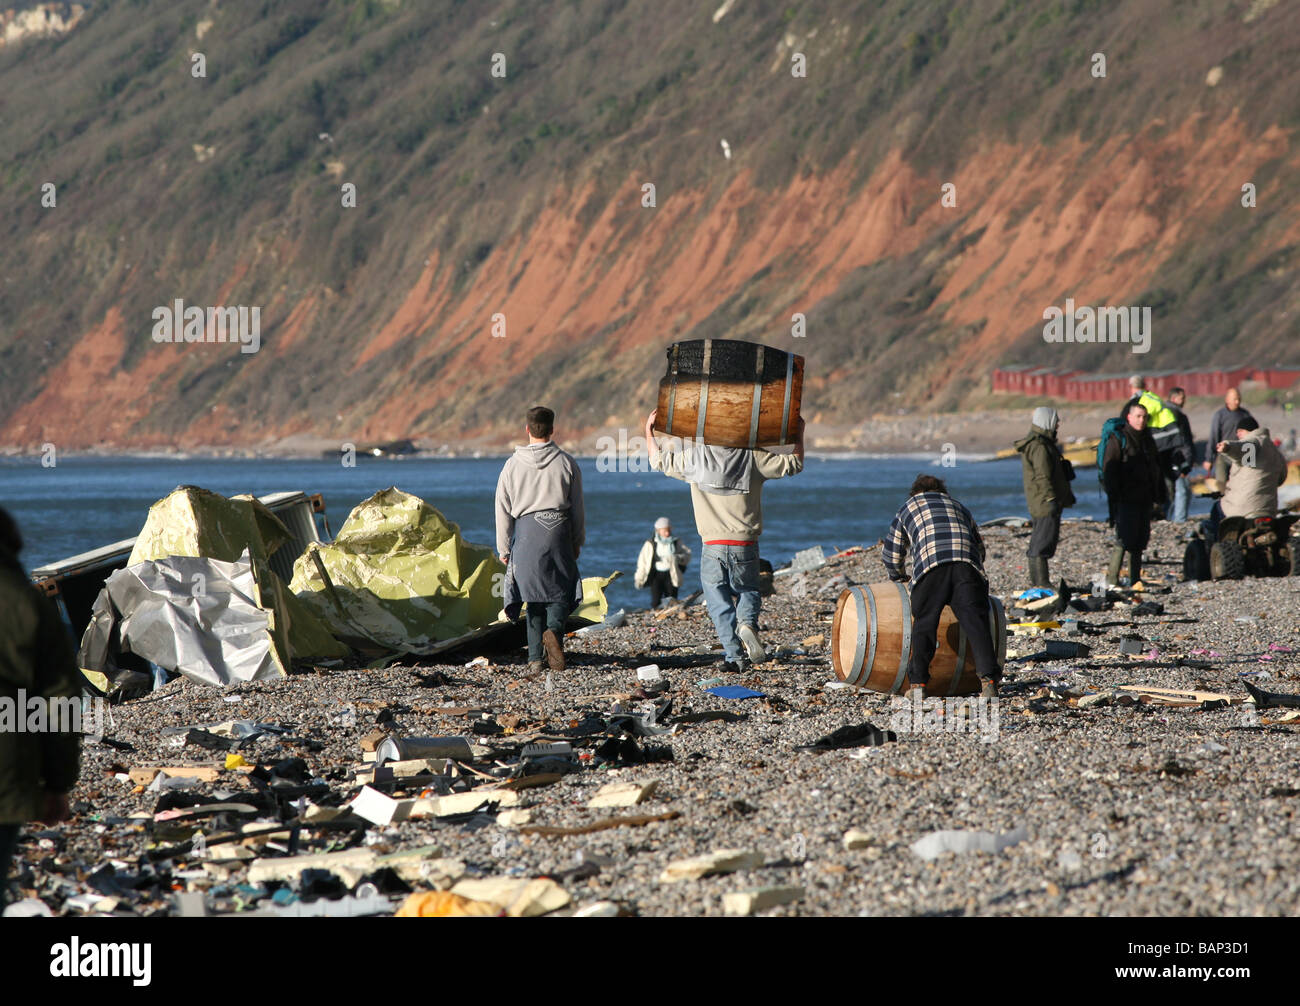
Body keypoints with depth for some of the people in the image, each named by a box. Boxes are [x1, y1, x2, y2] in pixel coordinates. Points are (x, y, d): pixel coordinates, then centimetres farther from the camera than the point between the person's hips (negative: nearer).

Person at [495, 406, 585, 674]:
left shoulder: (513, 464, 3)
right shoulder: (566, 463, 1)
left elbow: (503, 509, 5)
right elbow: (577, 507, 6)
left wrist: (504, 548, 12)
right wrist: (577, 541, 17)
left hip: (526, 532, 1)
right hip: (558, 531, -1)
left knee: (535, 595, 7)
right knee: (561, 591, 6)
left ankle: (535, 657, 0)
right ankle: (554, 630, -24)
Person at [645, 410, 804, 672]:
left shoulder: (696, 457, 1)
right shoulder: (754, 457, -1)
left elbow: (659, 460, 13)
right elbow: (794, 464, 6)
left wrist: (649, 429, 27)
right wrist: (798, 434, 22)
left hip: (713, 548, -1)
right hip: (746, 546, 1)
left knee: (719, 602, 6)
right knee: (747, 591, 18)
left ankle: (733, 655, -5)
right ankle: (747, 623, -14)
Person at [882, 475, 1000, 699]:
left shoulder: (909, 508, 30)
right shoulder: (959, 507, 36)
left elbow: (891, 552, 31)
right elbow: (979, 547, 40)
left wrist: (898, 576, 49)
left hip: (931, 564, -2)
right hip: (968, 567, 2)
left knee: (924, 624, 7)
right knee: (975, 622, -4)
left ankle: (917, 684, 1)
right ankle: (988, 679, -18)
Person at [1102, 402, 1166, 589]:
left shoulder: (1148, 440, 17)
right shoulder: (1118, 439, -5)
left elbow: (1156, 468, 26)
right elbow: (1109, 470, -10)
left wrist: (1159, 495, 19)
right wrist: (1113, 497, -17)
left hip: (1144, 500, 7)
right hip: (1126, 501, -7)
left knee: (1140, 540, 7)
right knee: (1124, 540, -12)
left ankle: (1135, 580, 12)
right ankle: (1111, 579, -8)